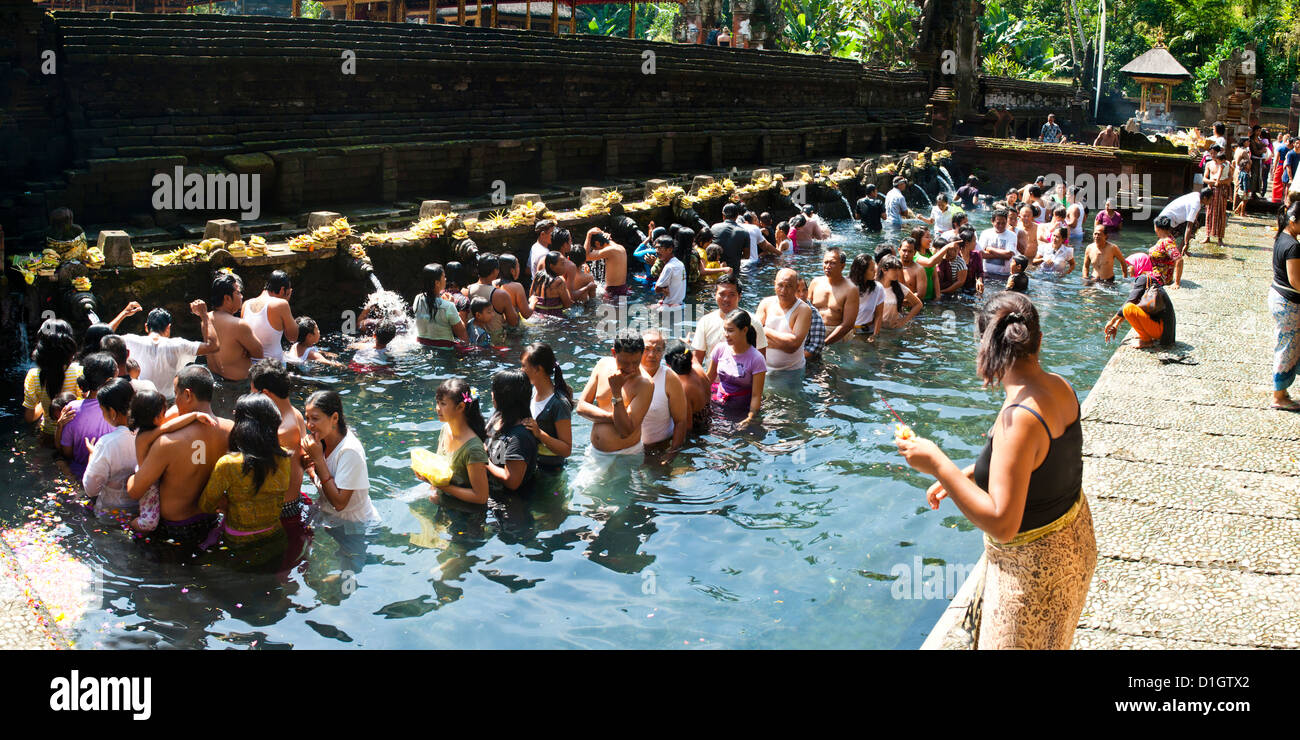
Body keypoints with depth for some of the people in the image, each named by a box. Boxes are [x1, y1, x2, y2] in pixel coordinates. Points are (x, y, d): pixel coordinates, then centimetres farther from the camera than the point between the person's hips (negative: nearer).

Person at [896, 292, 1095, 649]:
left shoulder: (1020, 418, -33)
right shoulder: (1059, 387, -5)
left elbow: (1002, 523, -34)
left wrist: (938, 466, -31)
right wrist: (962, 476, 8)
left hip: (1032, 564, -9)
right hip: (1071, 541, 9)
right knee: (1049, 640, 28)